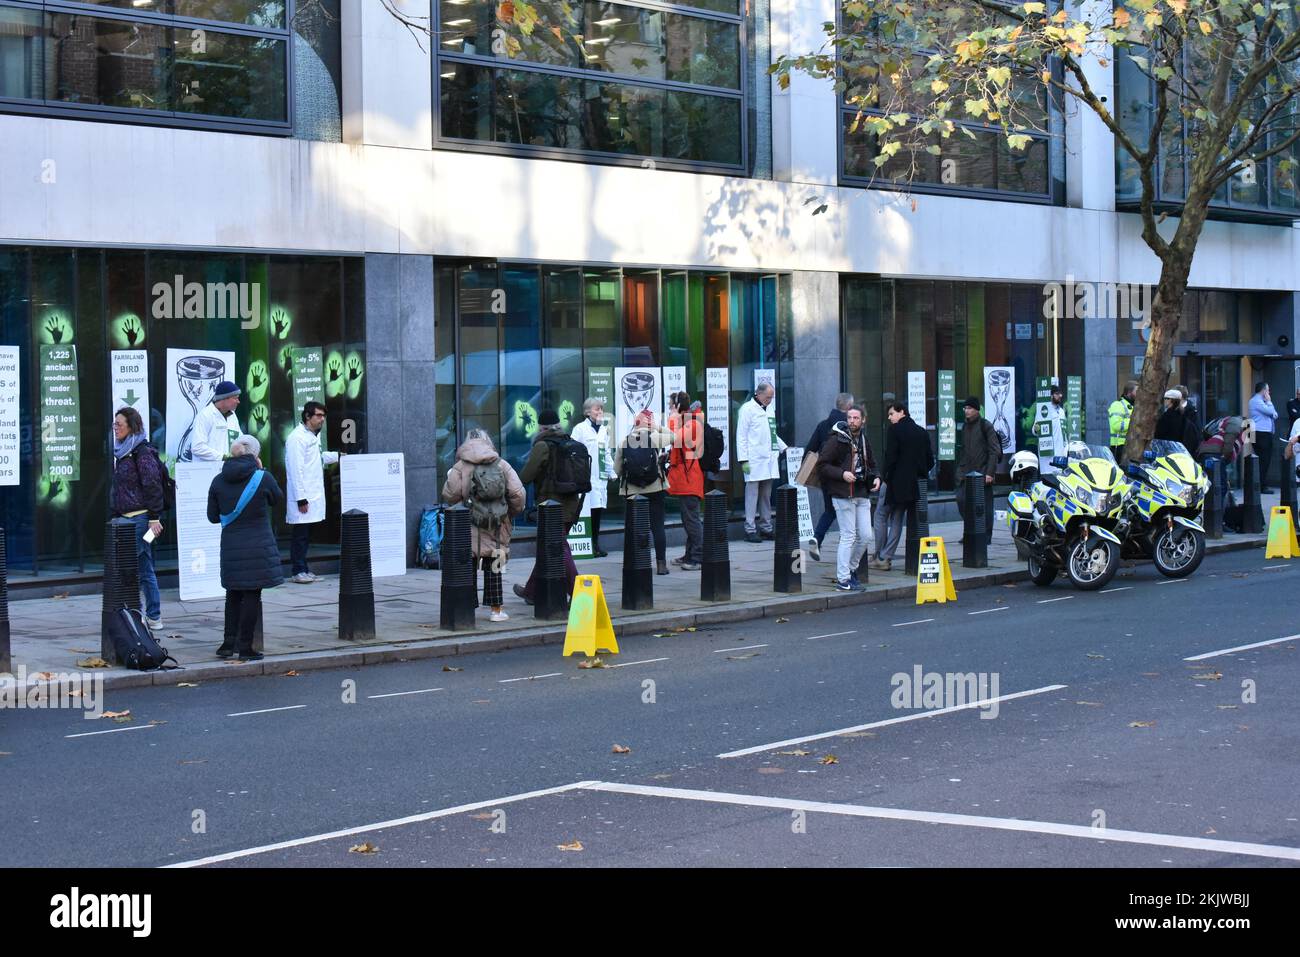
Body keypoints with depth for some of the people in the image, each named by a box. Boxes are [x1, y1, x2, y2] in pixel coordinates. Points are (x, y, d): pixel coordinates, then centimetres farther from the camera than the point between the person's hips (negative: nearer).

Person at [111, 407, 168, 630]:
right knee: (145, 568, 10)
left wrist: (154, 518, -18)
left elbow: (152, 486, -15)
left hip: (140, 517, -9)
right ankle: (154, 617, 14)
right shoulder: (121, 452, 17)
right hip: (126, 518, 9)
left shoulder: (142, 452, -11)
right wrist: (115, 517, 21)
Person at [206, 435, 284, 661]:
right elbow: (277, 499, 10)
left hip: (231, 547, 4)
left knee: (233, 594, 16)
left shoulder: (218, 482, 1)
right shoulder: (263, 478, -10)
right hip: (259, 547, -3)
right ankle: (245, 646, 3)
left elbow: (213, 516, 6)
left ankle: (229, 642, 15)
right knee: (252, 594, 2)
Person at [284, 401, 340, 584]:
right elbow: (295, 470, -19)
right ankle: (298, 572, 1)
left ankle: (304, 571, 19)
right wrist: (301, 498, -21)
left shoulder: (313, 436, 15)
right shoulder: (297, 438, -15)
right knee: (300, 534, -4)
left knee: (306, 535, 13)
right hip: (303, 497, -9)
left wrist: (337, 456, 28)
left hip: (314, 495, 9)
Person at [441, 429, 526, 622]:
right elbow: (518, 494, -2)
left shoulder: (460, 467, -5)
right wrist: (513, 512, 15)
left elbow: (449, 495, -8)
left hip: (470, 527, -2)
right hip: (497, 526, 2)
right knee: (493, 567, 9)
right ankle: (497, 609, 11)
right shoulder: (502, 465, 2)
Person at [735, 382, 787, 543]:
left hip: (769, 460, 7)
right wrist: (743, 460, -14)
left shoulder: (770, 409, 17)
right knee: (752, 494, -6)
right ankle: (750, 530, -4)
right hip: (754, 461, -7)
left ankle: (766, 528, 16)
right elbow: (741, 437, -8)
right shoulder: (748, 409, -5)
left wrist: (784, 448, 17)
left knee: (766, 495, 11)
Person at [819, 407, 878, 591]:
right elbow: (822, 465, -10)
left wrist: (875, 478, 5)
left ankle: (850, 568, 25)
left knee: (866, 536, 6)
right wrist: (842, 474, -21)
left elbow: (870, 464, 25)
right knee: (848, 536, -6)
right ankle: (843, 580, 0)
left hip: (862, 495, 7)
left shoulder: (864, 440, 13)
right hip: (843, 495, -7)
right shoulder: (837, 439, -9)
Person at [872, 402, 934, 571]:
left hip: (895, 482, -6)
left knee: (881, 517, 6)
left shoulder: (895, 430, -8)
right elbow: (930, 461, 9)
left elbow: (890, 456, -15)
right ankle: (887, 557, 9)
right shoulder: (922, 433, 10)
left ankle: (880, 558, 3)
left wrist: (884, 477, -6)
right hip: (913, 485, 6)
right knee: (897, 520, 12)